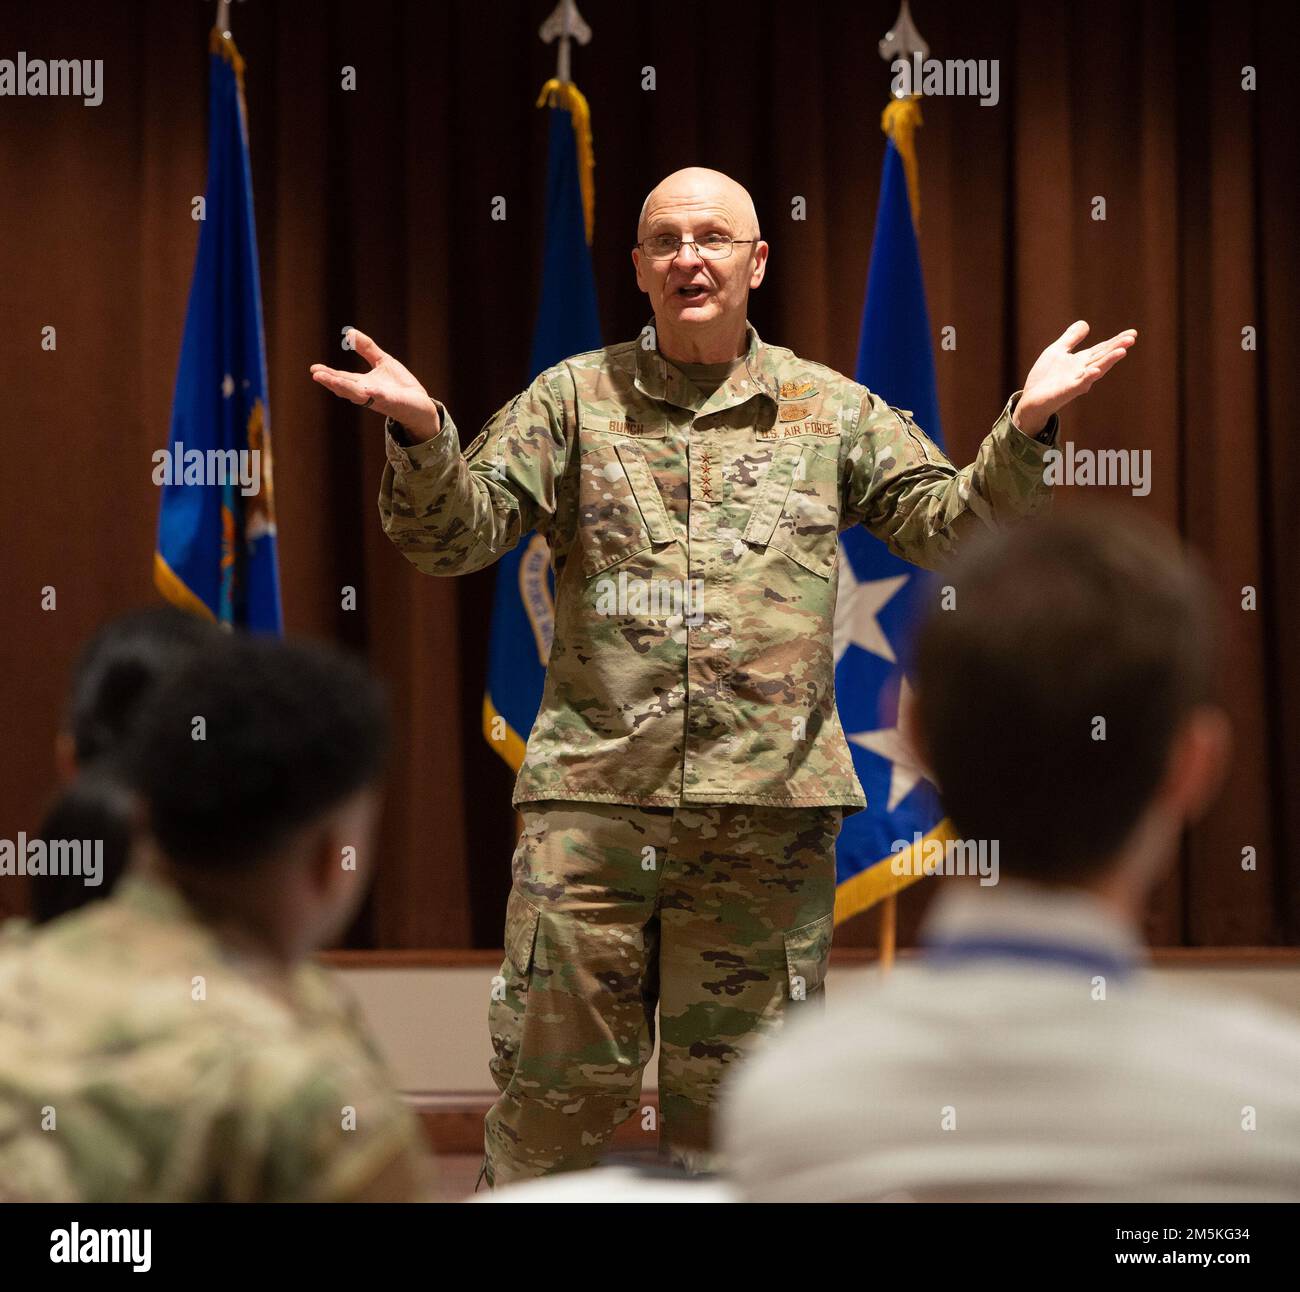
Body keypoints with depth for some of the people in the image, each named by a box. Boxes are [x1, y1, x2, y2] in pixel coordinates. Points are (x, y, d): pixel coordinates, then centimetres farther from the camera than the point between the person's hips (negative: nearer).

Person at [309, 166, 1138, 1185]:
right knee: (555, 1075, 0)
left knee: (732, 1086, 8)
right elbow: (455, 535, 3)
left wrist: (1026, 428, -9)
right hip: (591, 793, -1)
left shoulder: (831, 411, 12)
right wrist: (421, 432, -17)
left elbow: (950, 524, 8)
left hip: (772, 805, 1)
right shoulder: (574, 400, 9)